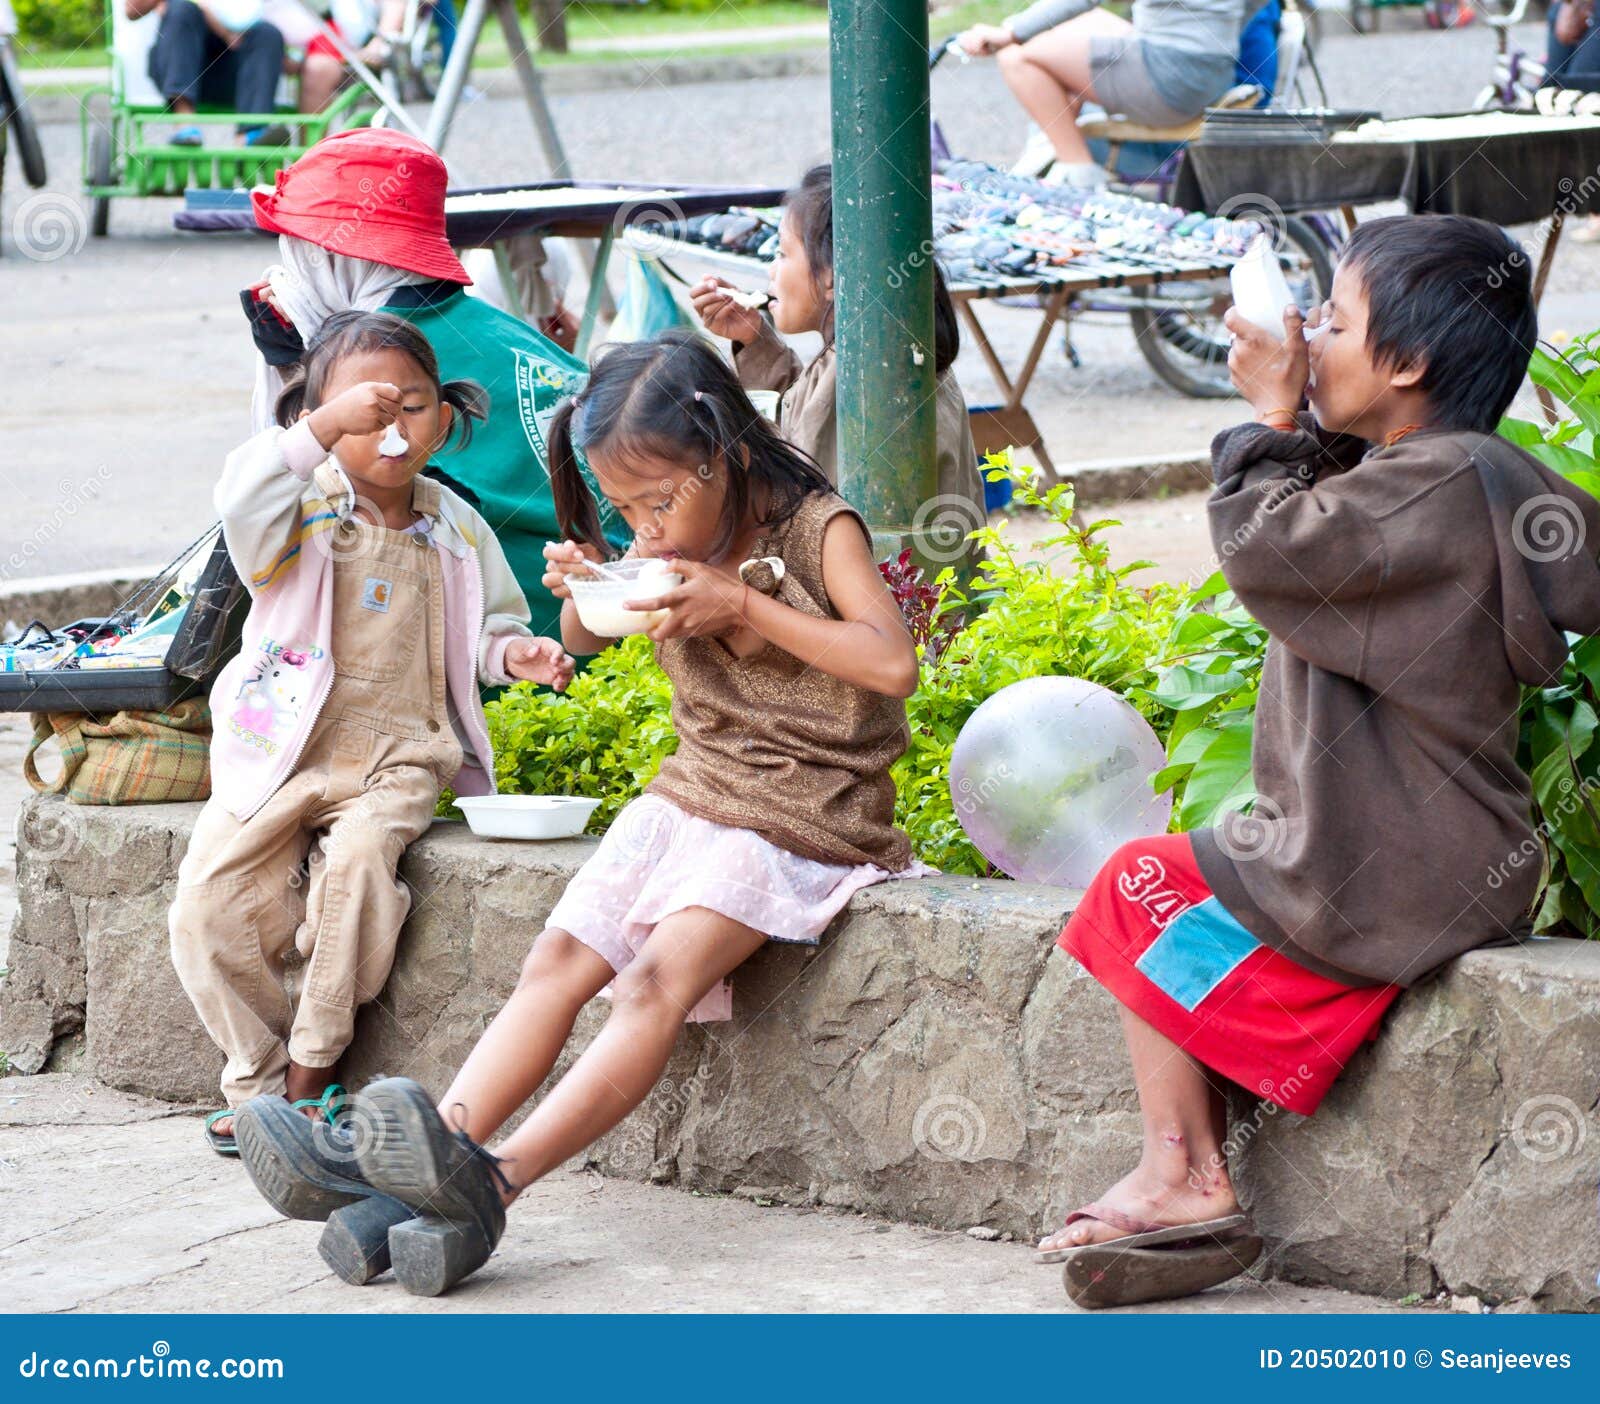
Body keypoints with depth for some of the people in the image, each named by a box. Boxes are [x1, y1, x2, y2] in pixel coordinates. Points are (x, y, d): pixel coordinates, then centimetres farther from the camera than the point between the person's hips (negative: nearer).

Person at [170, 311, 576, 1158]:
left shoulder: (456, 531, 10)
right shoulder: (304, 509, 0)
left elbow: (485, 627, 22)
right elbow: (242, 500, -23)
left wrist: (512, 651, -1)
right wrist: (326, 429, -31)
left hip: (398, 760, 0)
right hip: (283, 751, 0)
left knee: (359, 859, -30)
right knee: (208, 903, -16)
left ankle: (312, 1074, -17)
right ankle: (260, 1079, 1)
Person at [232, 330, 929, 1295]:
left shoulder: (818, 529, -10)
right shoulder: (669, 547, 9)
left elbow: (893, 665, -23)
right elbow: (583, 643, 25)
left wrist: (745, 605, -25)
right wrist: (581, 589, 0)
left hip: (798, 819, -7)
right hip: (691, 792, 7)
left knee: (657, 981, -27)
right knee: (557, 961, -13)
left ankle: (494, 1181, -41)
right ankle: (433, 1165, -25)